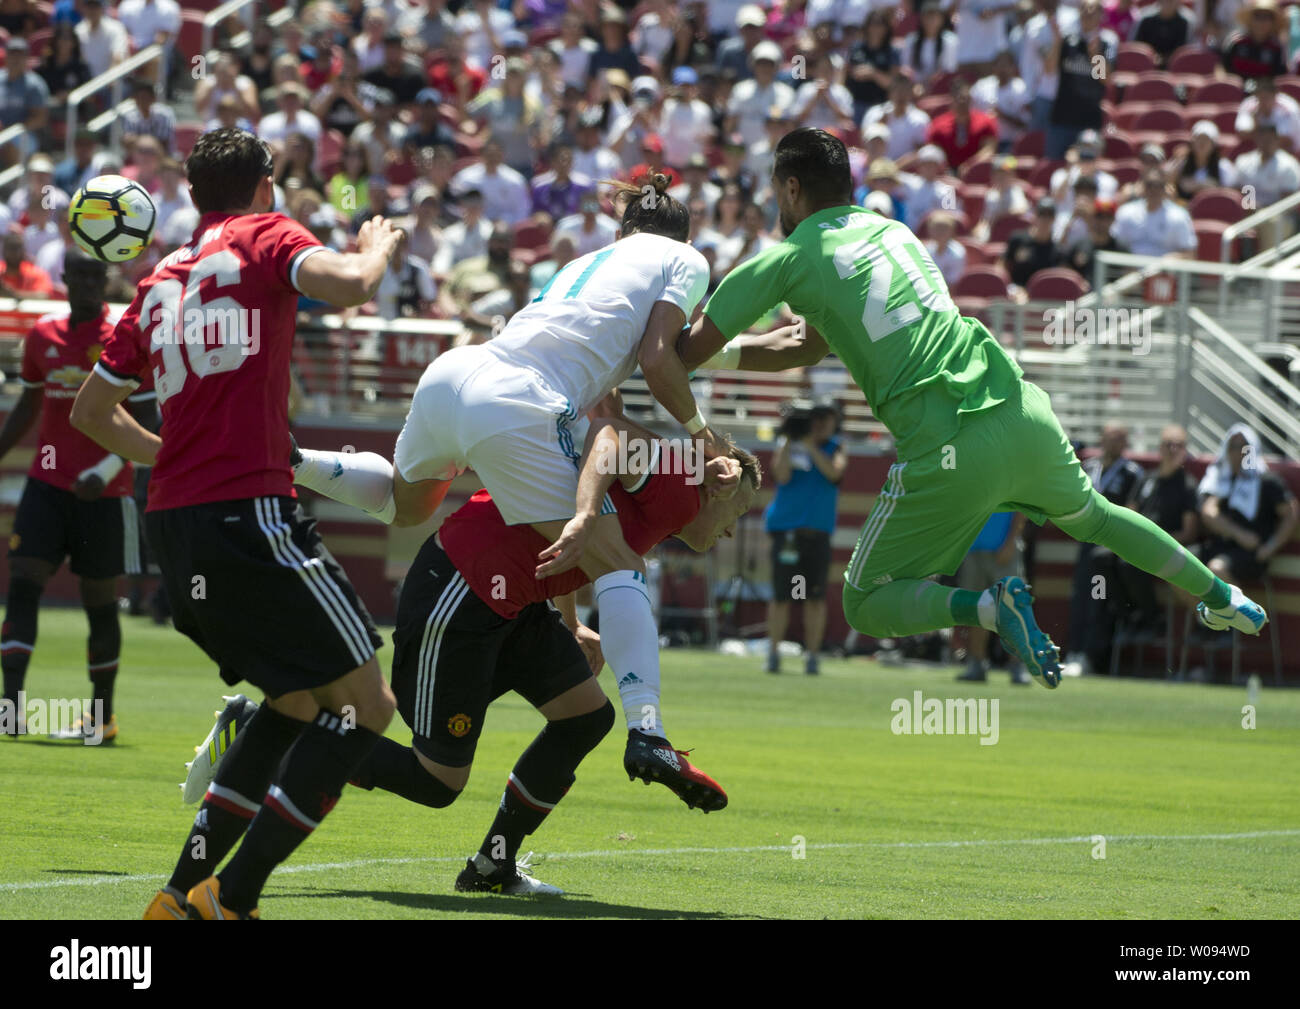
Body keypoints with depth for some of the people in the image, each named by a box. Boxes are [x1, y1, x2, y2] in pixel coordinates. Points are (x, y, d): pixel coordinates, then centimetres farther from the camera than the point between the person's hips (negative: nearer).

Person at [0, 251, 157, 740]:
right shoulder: (43, 334, 8)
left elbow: (145, 423, -9)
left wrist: (105, 470, -22)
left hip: (103, 493, -4)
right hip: (47, 482, 4)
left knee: (100, 603, 5)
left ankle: (101, 716, 18)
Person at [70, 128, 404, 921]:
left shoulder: (160, 280, 21)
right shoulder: (265, 236, 3)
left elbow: (91, 411, 27)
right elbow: (350, 286, -17)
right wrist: (377, 246, 4)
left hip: (174, 523, 8)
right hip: (249, 514, -8)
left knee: (296, 701, 21)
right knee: (365, 704, -2)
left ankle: (183, 893, 13)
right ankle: (232, 899, -10)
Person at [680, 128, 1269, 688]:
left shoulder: (787, 259, 1)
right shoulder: (889, 229, 21)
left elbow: (684, 353, 1)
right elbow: (811, 346, 31)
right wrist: (724, 355, 31)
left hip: (948, 451, -6)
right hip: (1021, 414, 6)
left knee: (865, 606, 7)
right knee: (1091, 516, 35)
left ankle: (990, 608, -17)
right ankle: (1223, 600, 42)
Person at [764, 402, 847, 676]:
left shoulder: (836, 449, 11)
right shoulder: (785, 447, 7)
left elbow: (834, 472, -9)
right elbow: (782, 476, -9)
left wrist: (810, 446, -13)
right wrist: (789, 439, -11)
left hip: (818, 532, 1)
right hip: (787, 528, -1)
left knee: (816, 597, -3)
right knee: (781, 596, -3)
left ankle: (812, 655, 1)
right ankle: (773, 653, 5)